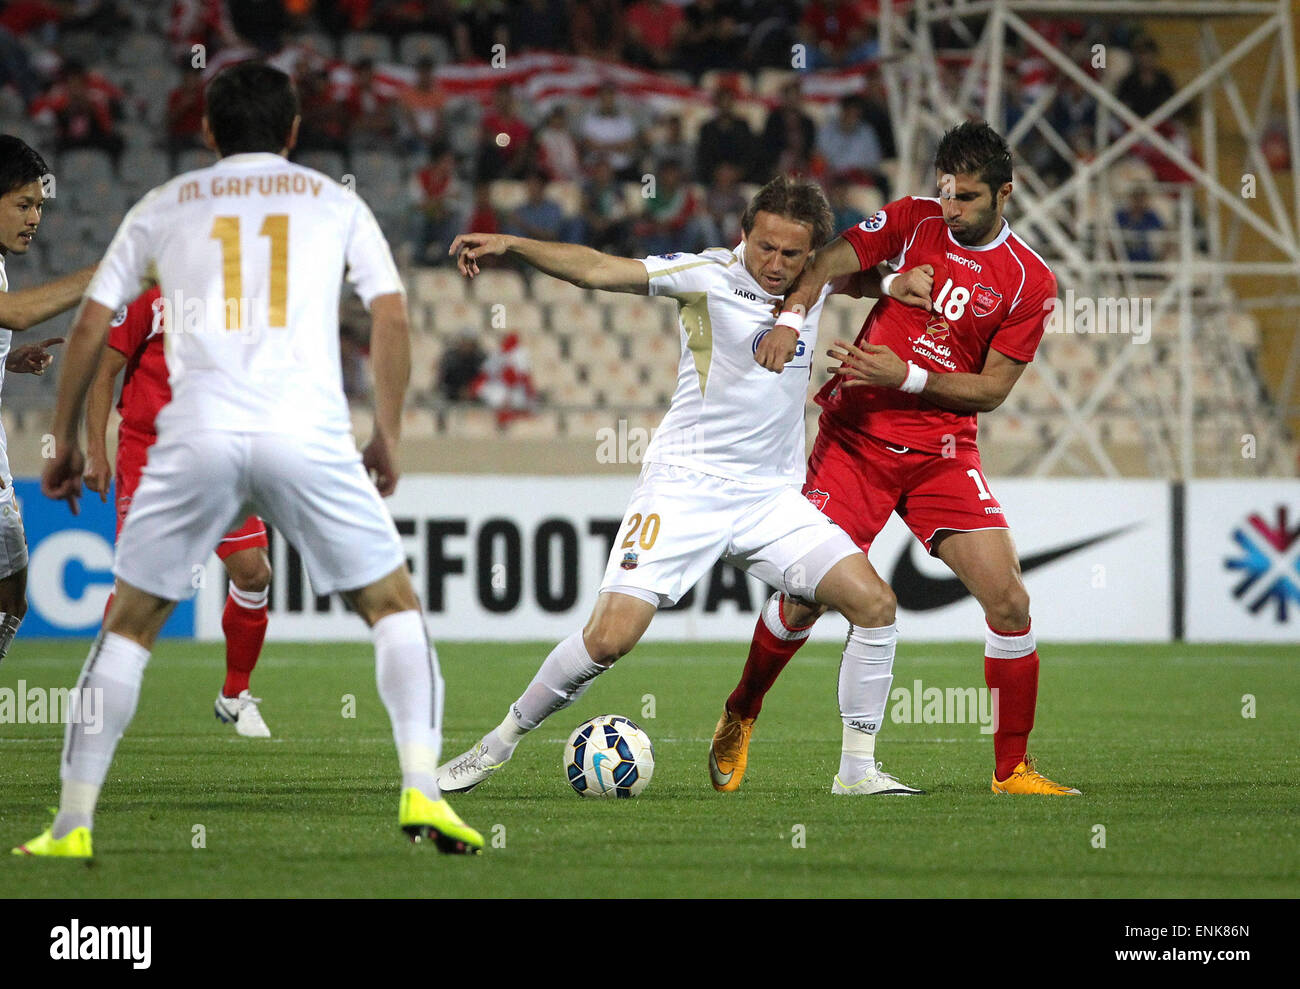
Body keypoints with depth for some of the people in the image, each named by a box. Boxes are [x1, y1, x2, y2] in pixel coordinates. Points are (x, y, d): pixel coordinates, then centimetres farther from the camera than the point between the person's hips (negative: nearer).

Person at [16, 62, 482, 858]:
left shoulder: (164, 207, 21)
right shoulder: (335, 202, 19)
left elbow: (91, 327, 18)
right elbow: (392, 321, 12)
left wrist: (66, 440, 27)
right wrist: (388, 436, 22)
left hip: (198, 431, 1)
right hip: (311, 429, -1)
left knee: (129, 624, 13)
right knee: (394, 606, 13)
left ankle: (74, 823, 8)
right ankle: (422, 789, -4)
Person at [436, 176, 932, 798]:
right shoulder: (711, 276, -10)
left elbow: (863, 278, 29)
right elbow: (599, 270, -19)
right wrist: (511, 245, -32)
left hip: (773, 496, 5)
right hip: (685, 484, -5)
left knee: (874, 604, -8)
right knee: (611, 636, -16)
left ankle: (857, 772, 4)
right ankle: (498, 743, 4)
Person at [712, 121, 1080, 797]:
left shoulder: (1030, 282, -3)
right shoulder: (913, 221, 1)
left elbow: (990, 389, -4)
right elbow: (830, 262, -4)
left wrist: (905, 375, -16)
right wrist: (792, 315, -23)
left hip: (942, 454, 0)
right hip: (855, 435, 0)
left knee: (1008, 601, -11)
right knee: (805, 597, -3)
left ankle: (1012, 770, 2)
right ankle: (739, 718, 24)